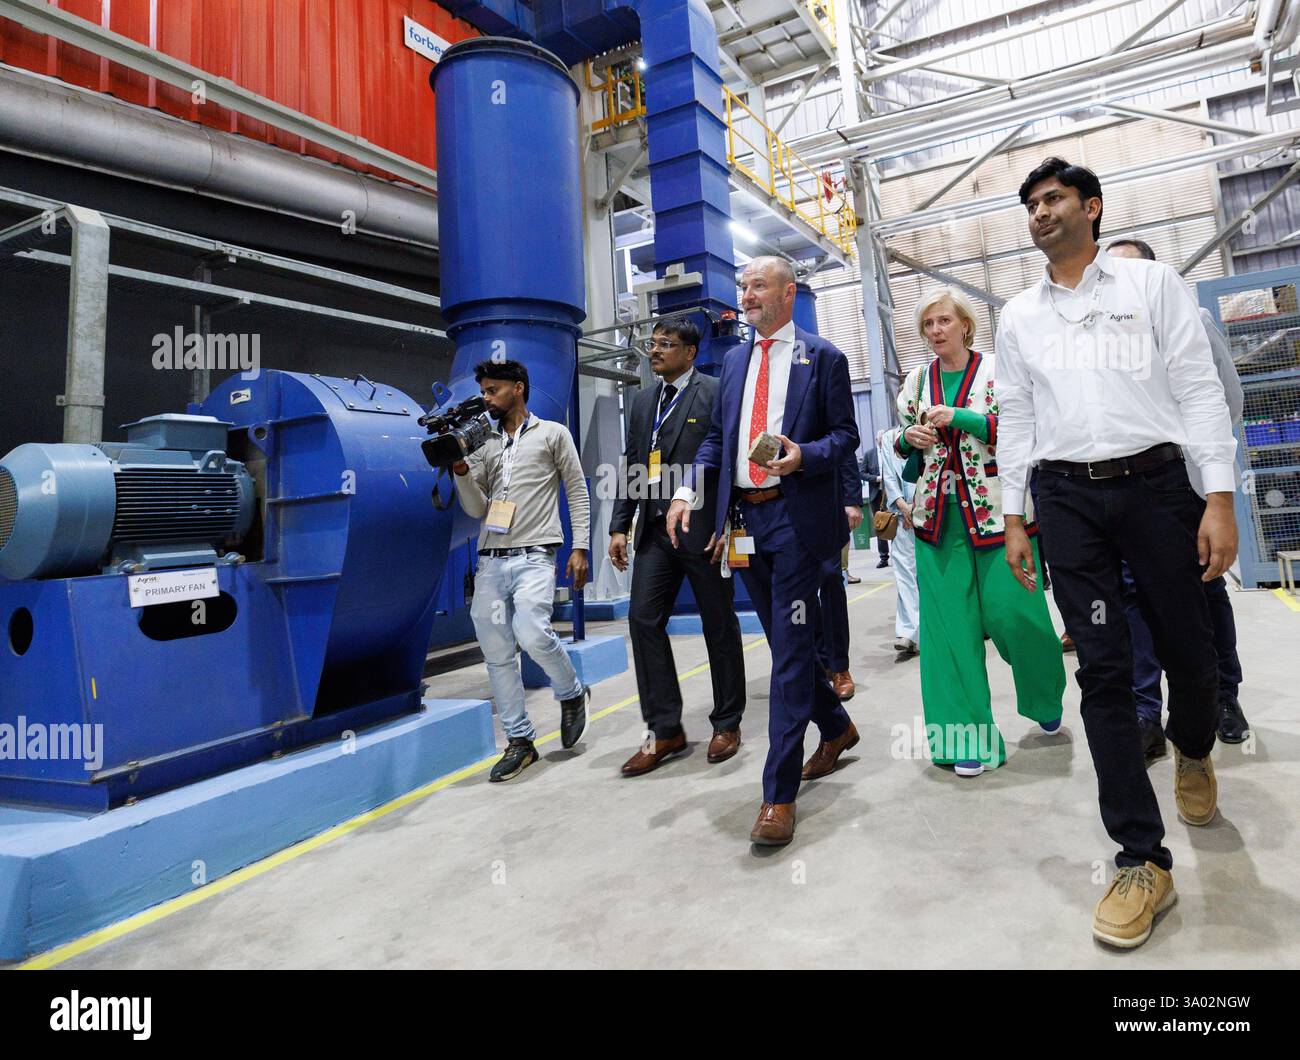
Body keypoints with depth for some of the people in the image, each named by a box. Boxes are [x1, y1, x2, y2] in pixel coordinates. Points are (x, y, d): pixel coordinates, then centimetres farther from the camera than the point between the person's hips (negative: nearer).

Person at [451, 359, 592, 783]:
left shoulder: (553, 433, 9)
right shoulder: (484, 446, 18)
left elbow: (577, 492, 6)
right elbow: (477, 509, 14)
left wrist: (579, 547, -3)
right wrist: (461, 471, -2)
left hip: (533, 555, -5)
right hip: (490, 559, 5)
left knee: (531, 632, -24)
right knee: (496, 653, 2)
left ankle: (572, 693, 5)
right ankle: (520, 740, 14)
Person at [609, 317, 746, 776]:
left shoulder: (715, 393, -3)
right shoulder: (643, 401, 16)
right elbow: (631, 467, 15)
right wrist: (619, 526, 8)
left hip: (704, 529, -6)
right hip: (655, 529, 6)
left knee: (719, 625, 6)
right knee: (643, 619, -1)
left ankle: (727, 723, 21)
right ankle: (665, 729, 8)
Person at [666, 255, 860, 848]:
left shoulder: (822, 357, 2)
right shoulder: (734, 361, 17)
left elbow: (845, 435, 0)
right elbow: (716, 436, 15)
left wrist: (804, 455, -20)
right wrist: (688, 492, 1)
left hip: (797, 515, -6)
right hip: (744, 517, 6)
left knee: (791, 648, -6)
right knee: (785, 640, 14)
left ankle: (779, 794, 0)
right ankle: (836, 728, 39)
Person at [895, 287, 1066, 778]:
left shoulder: (996, 370, 0)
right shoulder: (916, 380, 11)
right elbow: (901, 443, 19)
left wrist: (958, 416, -17)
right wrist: (910, 438, -4)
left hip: (994, 510, -3)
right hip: (939, 515, 3)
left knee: (1012, 611, -5)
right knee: (950, 622, 0)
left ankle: (1046, 700, 27)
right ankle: (970, 737, 9)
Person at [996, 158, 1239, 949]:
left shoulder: (1153, 284, 5)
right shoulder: (1019, 317, 13)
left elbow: (1200, 389, -1)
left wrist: (1220, 500, -9)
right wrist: (1015, 520, 7)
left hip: (1155, 482, -1)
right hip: (1068, 497, 1)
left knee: (1190, 652, 7)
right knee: (1104, 668, -3)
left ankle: (1193, 752, 44)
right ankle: (1144, 860, 4)